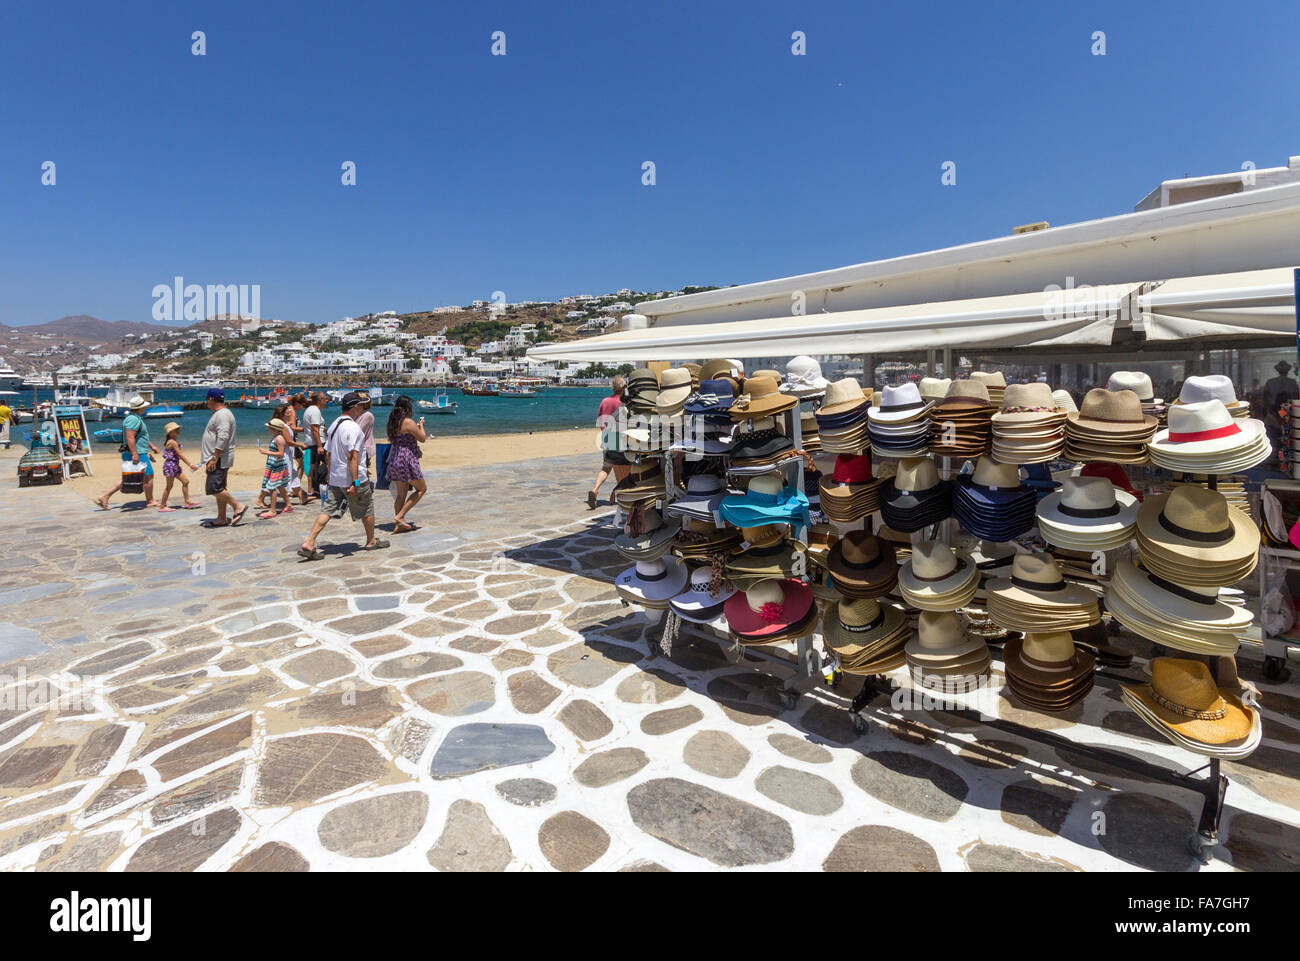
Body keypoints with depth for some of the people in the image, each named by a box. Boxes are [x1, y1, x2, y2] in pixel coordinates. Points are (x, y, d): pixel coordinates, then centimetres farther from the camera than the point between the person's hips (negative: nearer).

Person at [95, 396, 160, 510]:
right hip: (137, 454, -10)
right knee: (148, 475, 2)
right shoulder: (133, 419, -18)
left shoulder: (135, 418, 16)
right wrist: (135, 454, -28)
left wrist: (151, 446, 30)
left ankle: (104, 497, 9)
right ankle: (150, 501, 12)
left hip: (136, 453, 10)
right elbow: (130, 437, -25)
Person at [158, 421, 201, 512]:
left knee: (185, 481, 12)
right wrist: (190, 465, -17)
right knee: (169, 486, -2)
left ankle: (187, 502, 17)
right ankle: (162, 506, 6)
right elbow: (180, 455, -19)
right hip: (170, 465, -10)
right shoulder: (173, 442, -17)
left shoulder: (174, 441, 12)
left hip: (175, 466, 10)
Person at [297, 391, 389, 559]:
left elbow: (328, 453, 16)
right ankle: (371, 542, 25)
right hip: (351, 478, -8)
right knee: (367, 509, 11)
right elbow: (352, 456, -24)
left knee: (327, 510, 5)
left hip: (334, 479, 8)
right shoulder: (353, 427, -18)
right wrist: (355, 482, -24)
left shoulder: (333, 425, 11)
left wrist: (329, 476, 22)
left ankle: (309, 544, -4)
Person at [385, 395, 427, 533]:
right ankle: (399, 516, -2)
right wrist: (421, 425, 12)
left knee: (401, 494, 13)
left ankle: (399, 524, 14)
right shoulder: (409, 422, -14)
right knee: (421, 488, 6)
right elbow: (422, 438, -7)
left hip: (394, 459, 8)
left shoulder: (393, 422, 10)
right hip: (407, 460, -8)